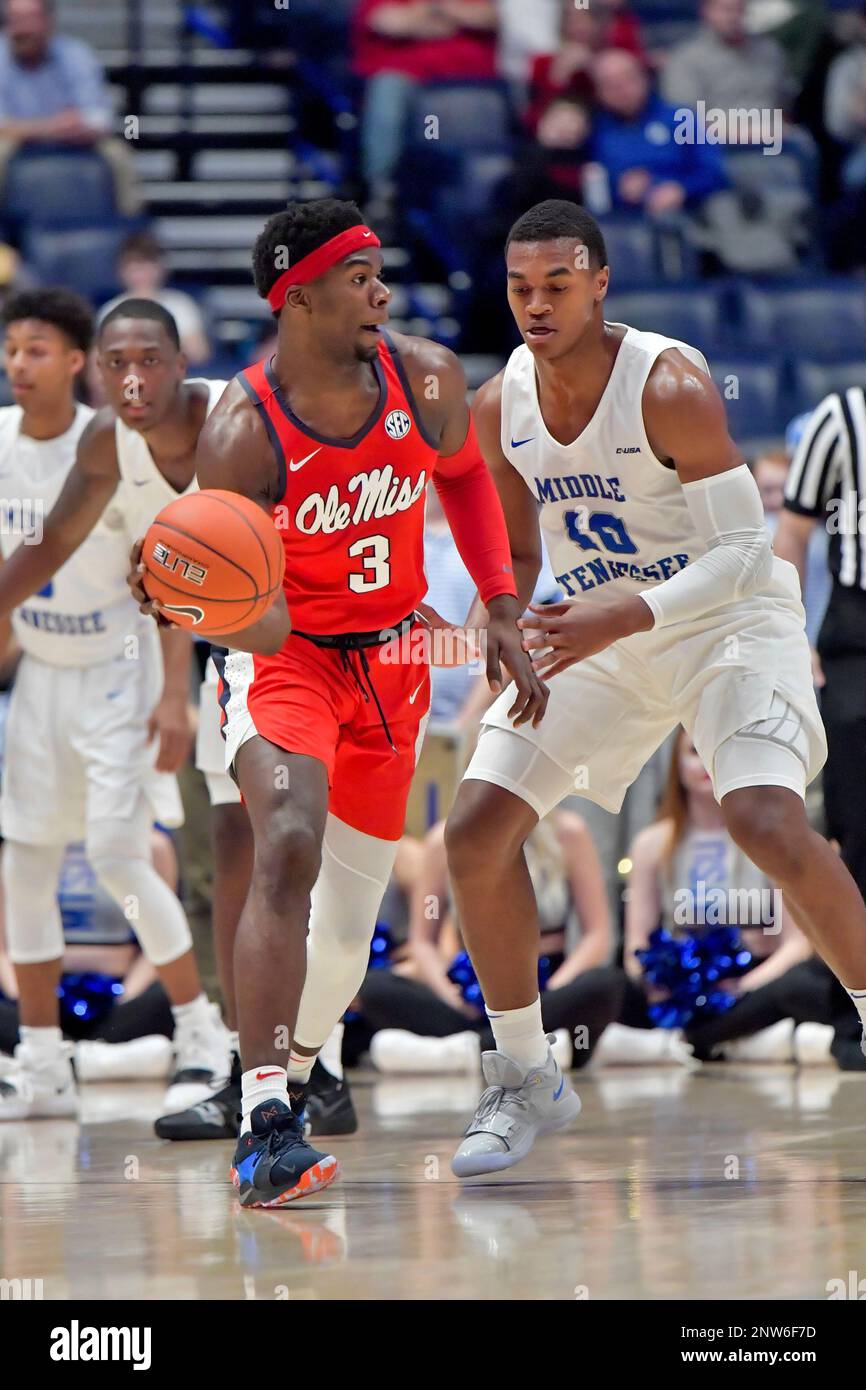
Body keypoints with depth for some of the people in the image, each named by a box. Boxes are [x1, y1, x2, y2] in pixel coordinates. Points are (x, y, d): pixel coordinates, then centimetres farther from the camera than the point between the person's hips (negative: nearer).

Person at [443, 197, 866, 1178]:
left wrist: (628, 615, -37)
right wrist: (507, 628, -11)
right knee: (475, 830, -5)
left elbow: (744, 550, -25)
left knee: (767, 822, -28)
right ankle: (522, 1083, 9)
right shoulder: (498, 409, -5)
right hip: (601, 630, 6)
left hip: (728, 619, -6)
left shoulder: (669, 386, -24)